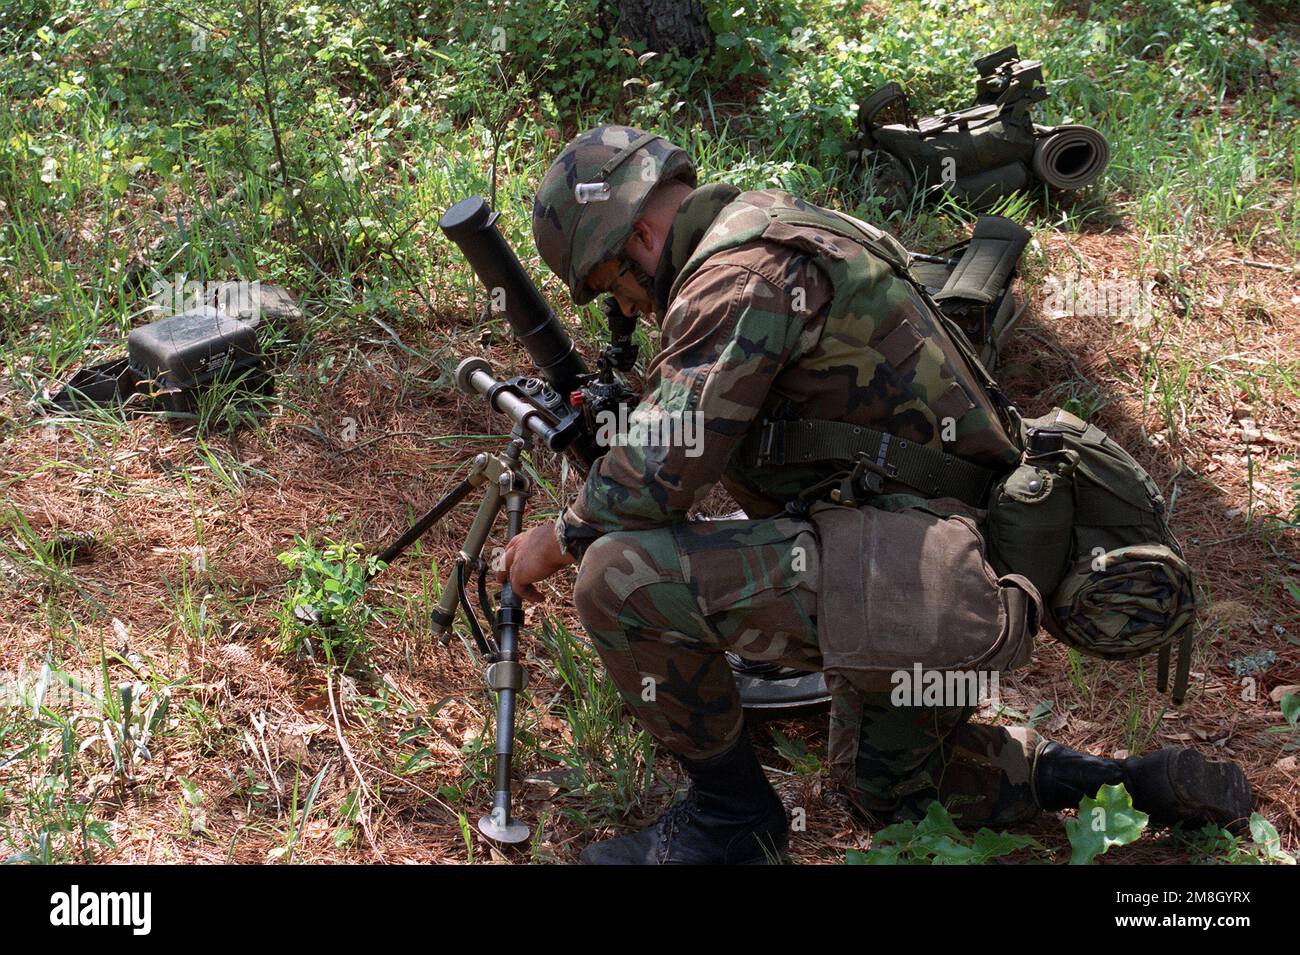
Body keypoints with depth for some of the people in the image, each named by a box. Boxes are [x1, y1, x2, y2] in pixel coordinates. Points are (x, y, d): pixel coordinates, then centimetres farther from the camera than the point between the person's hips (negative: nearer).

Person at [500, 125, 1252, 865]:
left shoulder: (742, 273, -16)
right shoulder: (777, 228, 17)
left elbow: (660, 476, -22)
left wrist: (556, 543, -5)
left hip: (913, 576, -11)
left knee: (622, 574, -20)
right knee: (887, 788, 32)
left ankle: (733, 815, 0)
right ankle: (1139, 785, 25)